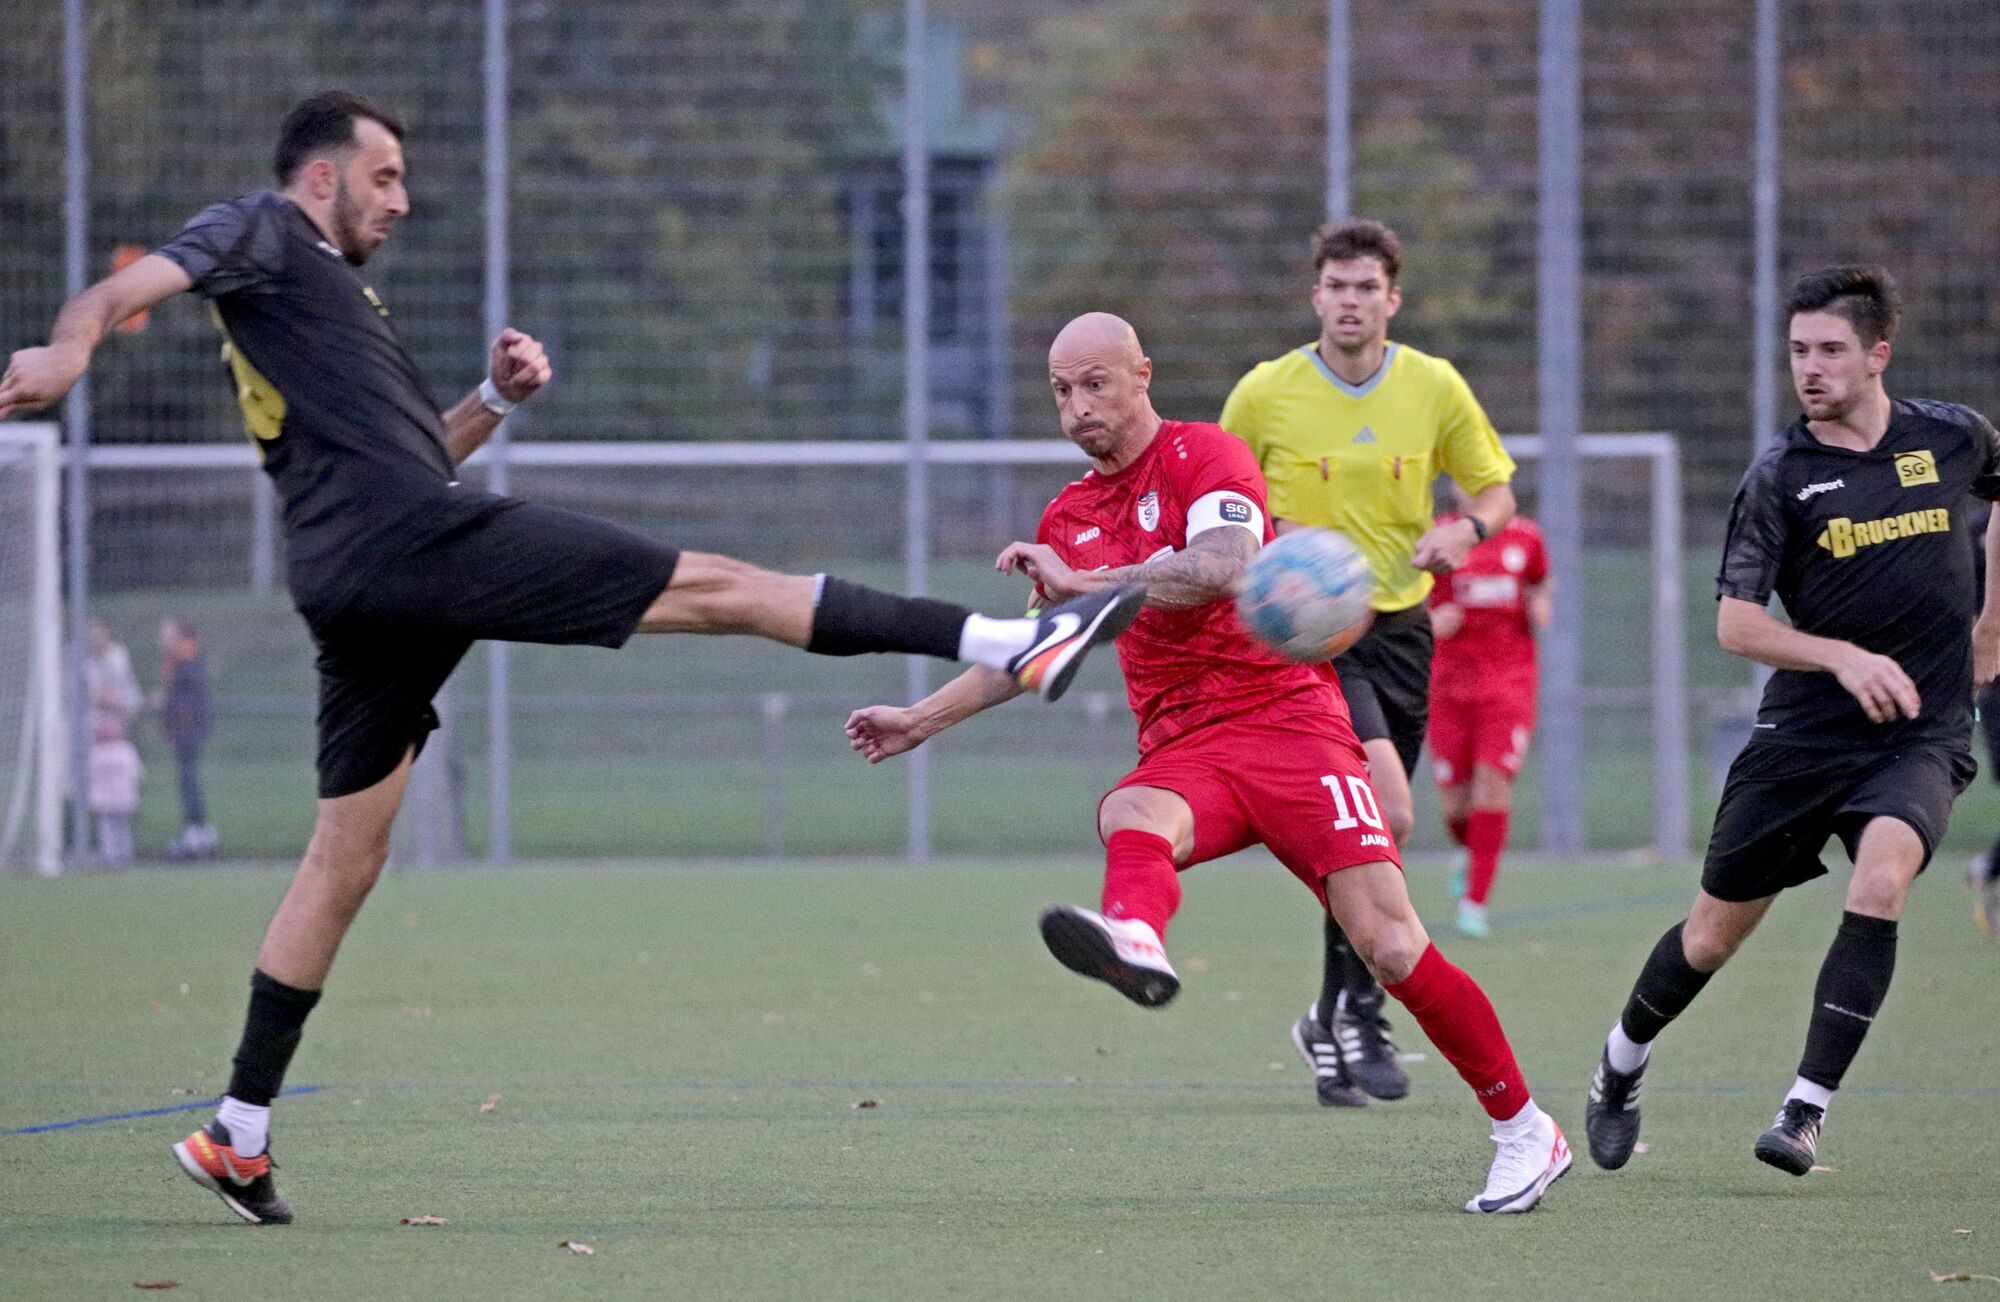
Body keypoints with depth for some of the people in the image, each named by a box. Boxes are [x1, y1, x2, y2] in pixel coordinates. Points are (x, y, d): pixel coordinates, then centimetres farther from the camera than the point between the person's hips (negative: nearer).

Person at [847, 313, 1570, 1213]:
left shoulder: (1204, 457, -2)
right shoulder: (1070, 517, 19)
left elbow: (1222, 565, -22)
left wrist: (1082, 580, -24)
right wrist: (920, 720, 28)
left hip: (1283, 717, -5)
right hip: (1182, 750, 5)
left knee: (1393, 950, -14)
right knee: (1129, 818, -35)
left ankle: (1524, 1129, 2)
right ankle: (1135, 943, -71)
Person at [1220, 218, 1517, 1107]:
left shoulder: (1435, 386, 2)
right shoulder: (1264, 393, -3)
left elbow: (1496, 488, 12)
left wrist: (1468, 529, -10)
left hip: (1398, 626, 4)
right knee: (1389, 815, -23)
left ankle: (1334, 1024, 25)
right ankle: (1358, 1008, -10)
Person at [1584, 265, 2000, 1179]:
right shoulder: (1779, 475, -6)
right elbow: (1736, 624, -7)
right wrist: (1842, 656, -21)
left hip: (1923, 734, 0)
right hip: (1804, 731, 0)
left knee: (1880, 882, -28)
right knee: (1712, 935, 6)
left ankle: (1807, 1110, -21)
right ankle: (1621, 1065, 35)